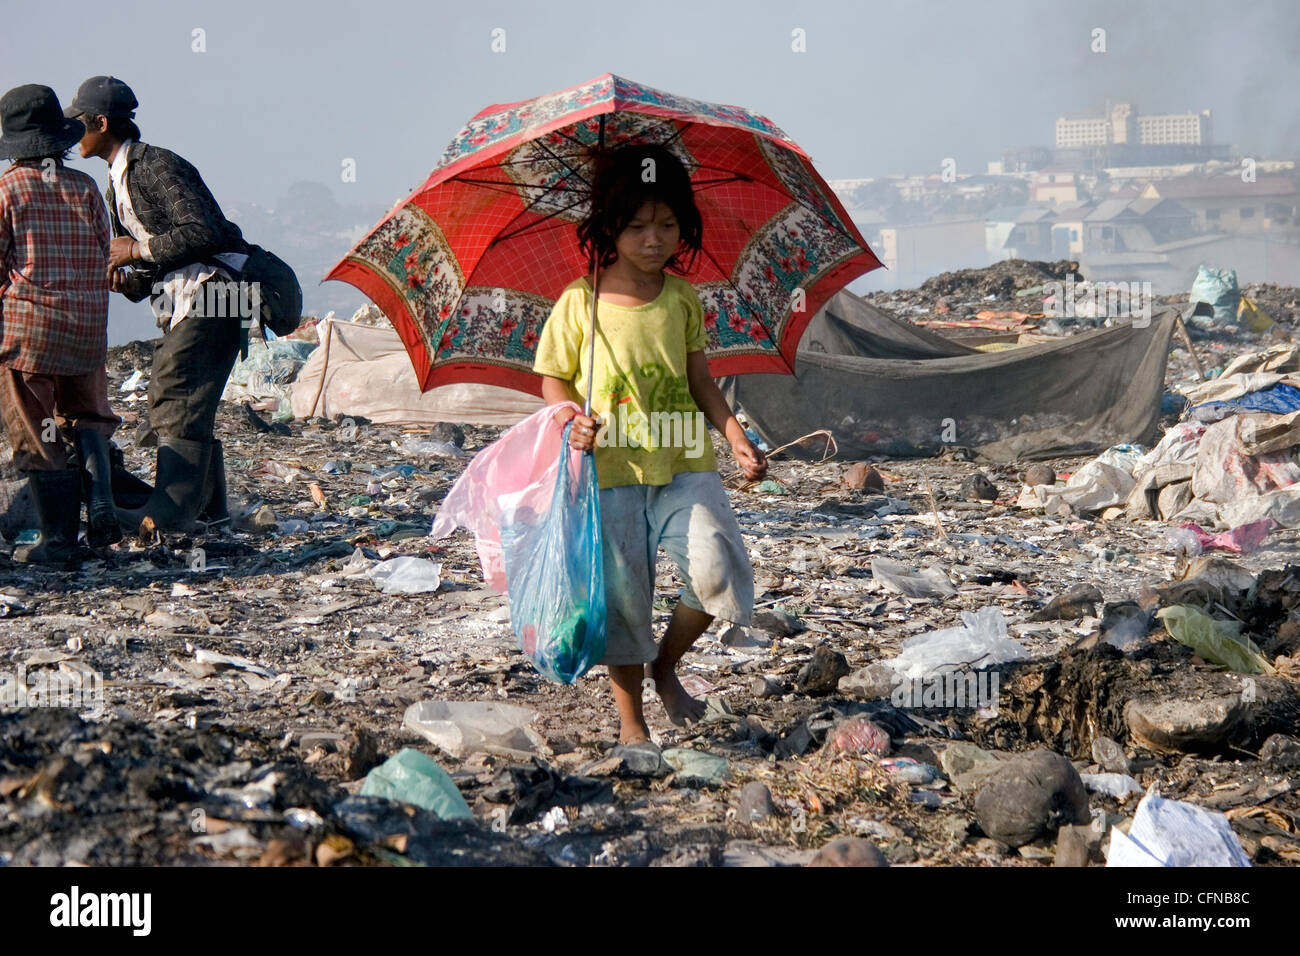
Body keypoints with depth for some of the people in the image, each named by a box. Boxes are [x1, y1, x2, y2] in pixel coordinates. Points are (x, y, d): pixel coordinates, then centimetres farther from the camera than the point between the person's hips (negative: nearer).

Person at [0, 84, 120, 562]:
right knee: (86, 418, 20)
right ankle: (100, 508, -1)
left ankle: (58, 538, 5)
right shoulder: (85, 187, 4)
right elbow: (104, 259, 7)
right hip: (88, 326, 4)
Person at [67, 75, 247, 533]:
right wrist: (124, 279, -2)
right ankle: (207, 502, 14)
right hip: (180, 298, 10)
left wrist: (138, 249, -16)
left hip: (212, 285, -10)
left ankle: (173, 508, -18)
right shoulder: (117, 185, 18)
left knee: (177, 393, -15)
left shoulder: (155, 165, -13)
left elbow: (201, 232, -22)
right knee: (170, 396, 9)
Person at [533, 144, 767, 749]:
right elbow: (554, 379, 4)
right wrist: (572, 420, -15)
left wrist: (738, 439, 3)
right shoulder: (580, 303, -4)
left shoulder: (683, 298, 5)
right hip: (612, 472, -2)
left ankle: (665, 664, 14)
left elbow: (699, 379, 13)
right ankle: (630, 718, 22)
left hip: (685, 466, 2)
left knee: (718, 571, -15)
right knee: (622, 596, 2)